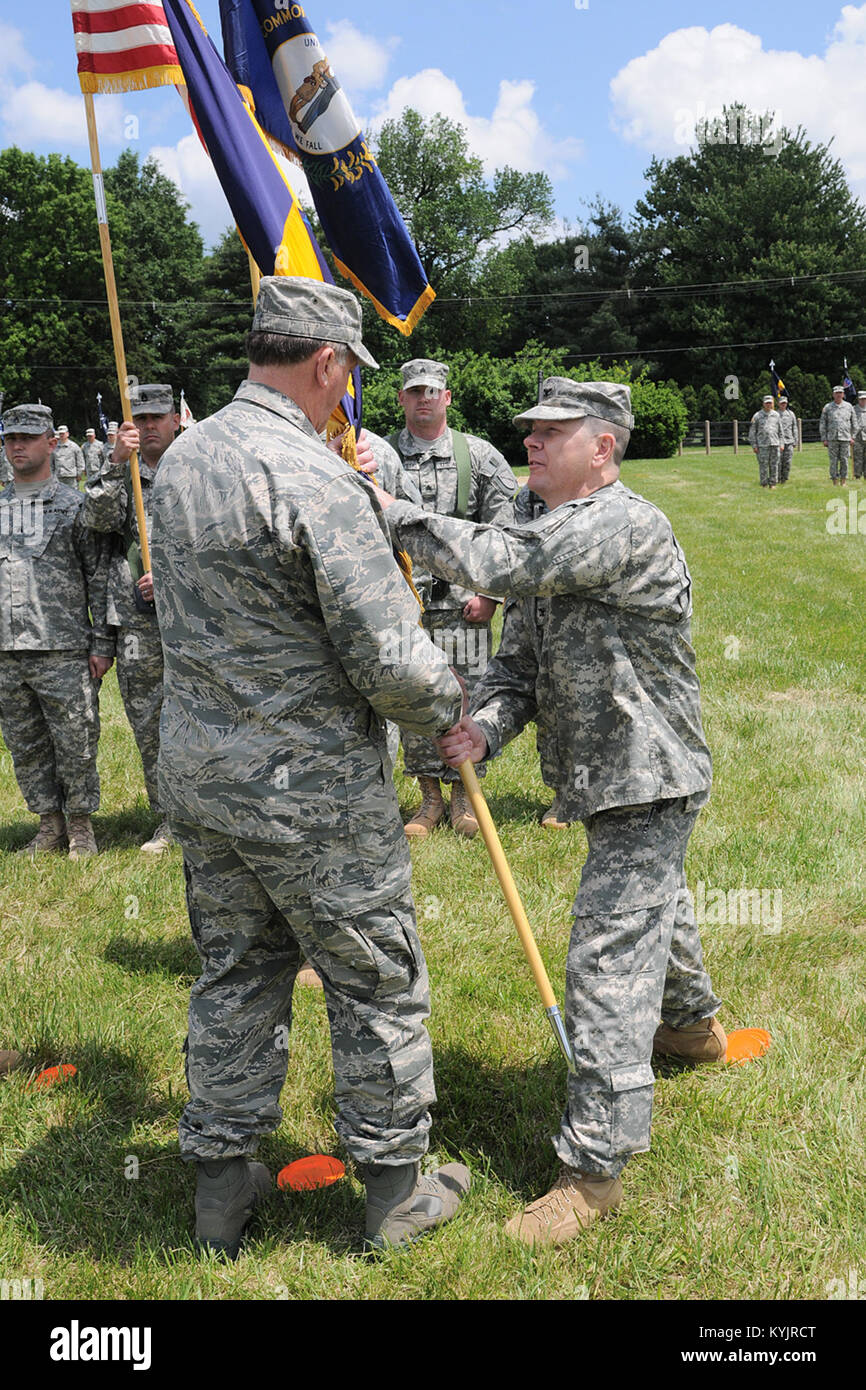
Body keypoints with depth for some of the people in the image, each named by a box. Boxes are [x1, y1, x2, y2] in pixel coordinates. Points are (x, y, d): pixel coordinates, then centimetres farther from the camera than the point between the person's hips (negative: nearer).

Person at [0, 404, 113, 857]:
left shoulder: (75, 505, 2)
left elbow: (101, 578, -1)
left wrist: (102, 643, -6)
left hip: (64, 652, -4)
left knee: (75, 743, 0)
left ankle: (80, 826, 16)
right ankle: (49, 824, 23)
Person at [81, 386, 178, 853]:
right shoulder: (120, 474, 12)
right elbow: (99, 518, -7)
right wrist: (116, 462, -16)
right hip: (136, 622, 3)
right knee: (148, 728, 7)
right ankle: (168, 822, 19)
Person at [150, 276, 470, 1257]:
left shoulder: (181, 457, 5)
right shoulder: (316, 479, -21)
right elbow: (390, 658, -22)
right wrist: (449, 710, -1)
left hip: (196, 770, 8)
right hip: (309, 789, -7)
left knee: (234, 973, 20)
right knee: (377, 983, 10)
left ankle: (221, 1184, 32)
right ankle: (397, 1190, 26)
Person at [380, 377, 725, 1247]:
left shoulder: (627, 524, -21)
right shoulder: (555, 533, 9)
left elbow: (504, 564, -33)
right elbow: (522, 660, 5)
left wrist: (388, 510, -25)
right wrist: (484, 726, -15)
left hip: (647, 782, -10)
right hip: (615, 778, 10)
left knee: (608, 958, -11)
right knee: (654, 906, 30)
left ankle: (594, 1167, -3)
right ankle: (693, 1026, 58)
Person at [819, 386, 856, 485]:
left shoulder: (849, 406, 8)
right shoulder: (827, 407, 5)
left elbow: (854, 423, 13)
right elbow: (822, 424, 6)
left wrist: (853, 436, 6)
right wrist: (824, 439, 0)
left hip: (845, 438, 1)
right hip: (832, 439, -1)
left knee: (844, 460, 1)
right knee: (833, 461, -2)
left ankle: (843, 481, 8)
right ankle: (834, 481, 4)